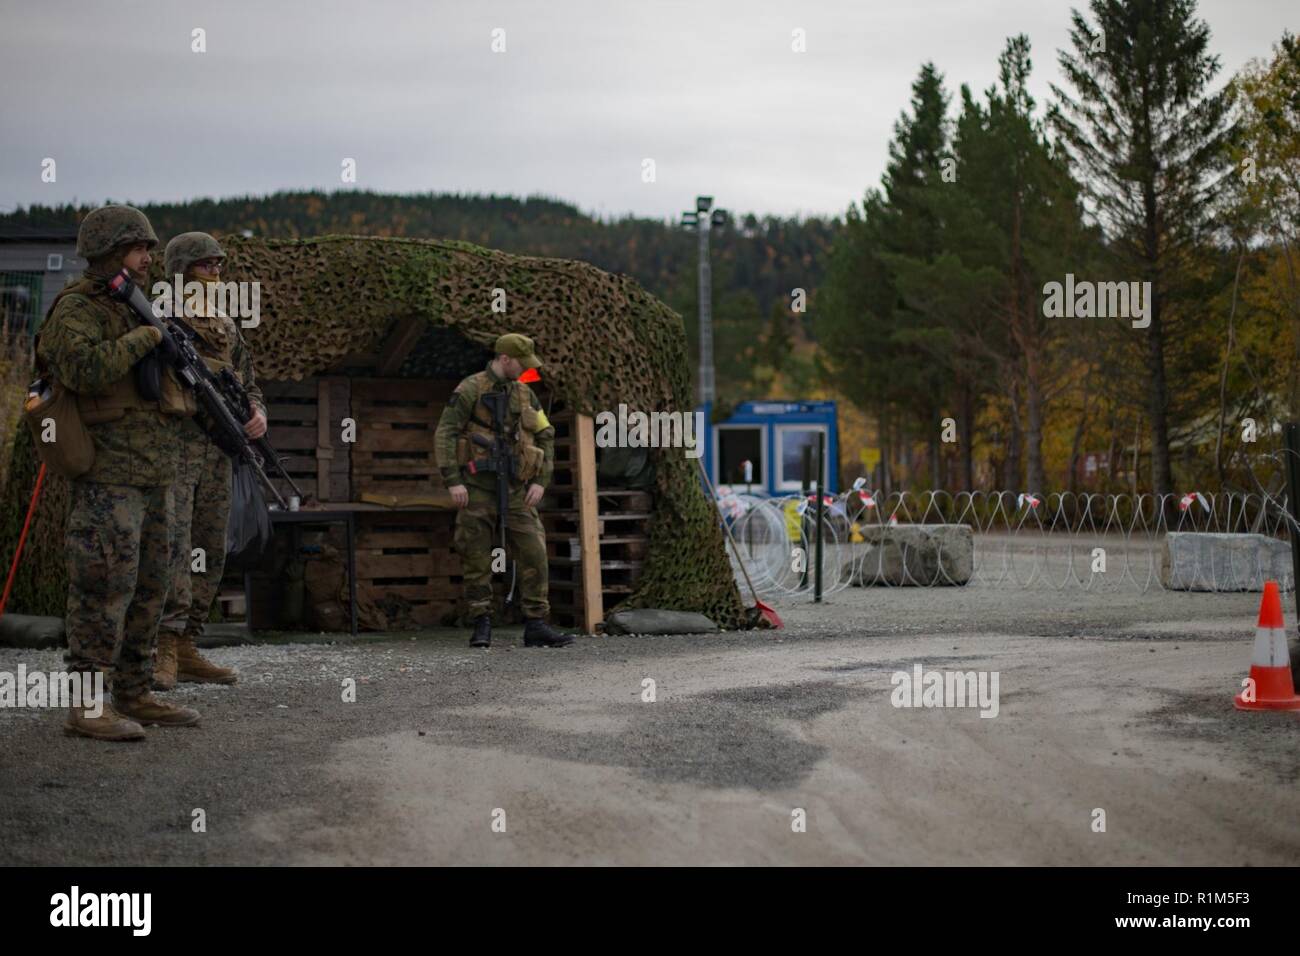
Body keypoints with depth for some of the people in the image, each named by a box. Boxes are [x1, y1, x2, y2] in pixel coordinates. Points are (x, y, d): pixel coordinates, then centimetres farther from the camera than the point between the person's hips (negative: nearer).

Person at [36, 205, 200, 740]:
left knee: (149, 586, 10)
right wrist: (143, 339, -17)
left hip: (154, 478, 9)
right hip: (107, 475, -9)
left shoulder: (137, 308, 19)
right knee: (105, 586, -10)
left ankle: (134, 696, 17)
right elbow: (85, 368, -26)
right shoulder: (76, 309, -8)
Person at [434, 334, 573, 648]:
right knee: (476, 558, 0)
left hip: (516, 488, 4)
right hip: (478, 486, -4)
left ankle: (536, 626, -2)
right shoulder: (470, 390, -6)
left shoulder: (524, 394, 10)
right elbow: (444, 435, -10)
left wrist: (540, 481, 1)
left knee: (533, 554, -4)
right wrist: (453, 481, -17)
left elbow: (545, 436, 13)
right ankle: (482, 626, 8)